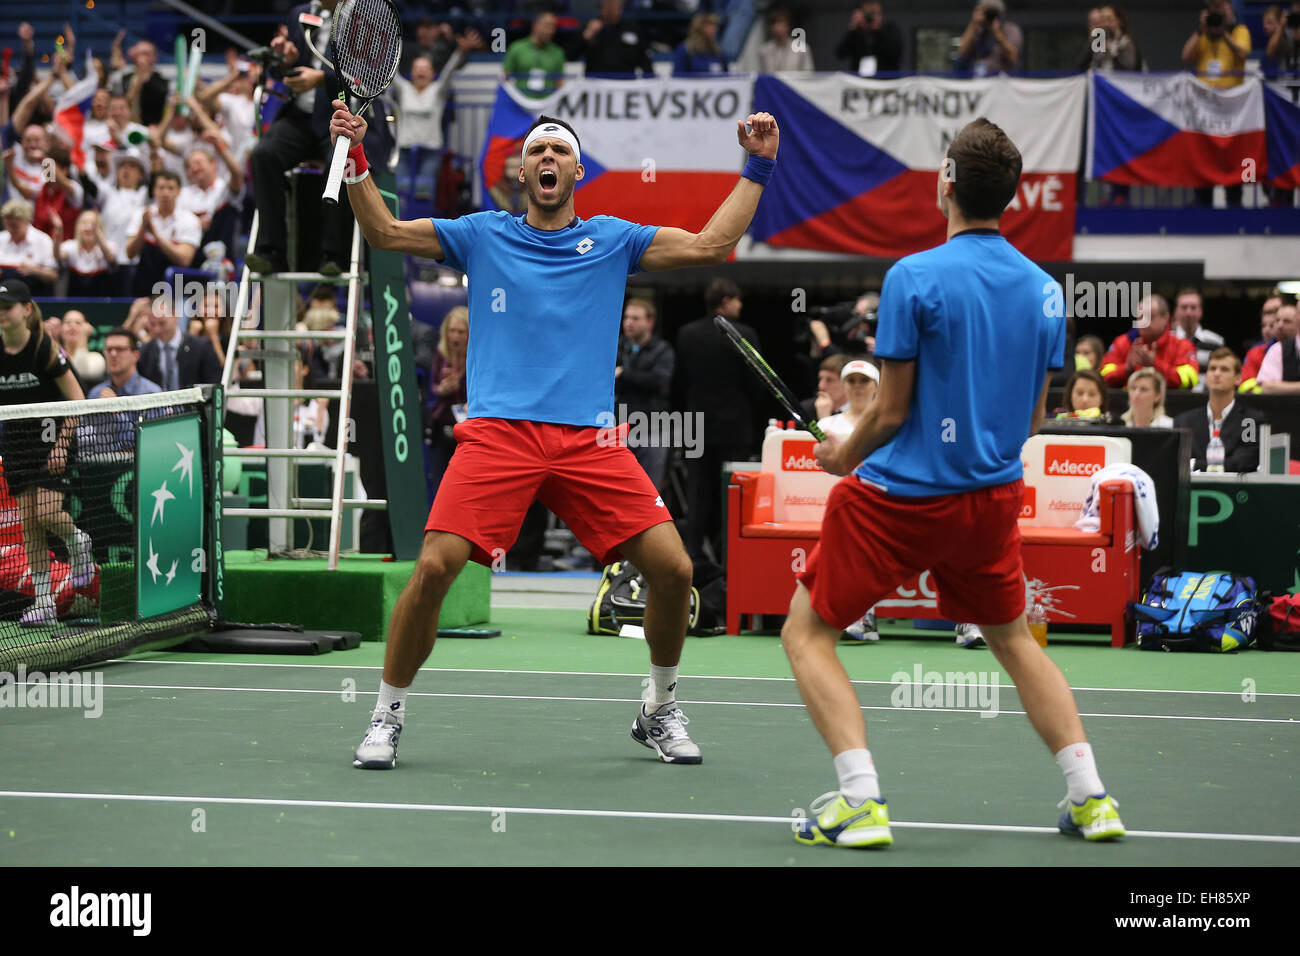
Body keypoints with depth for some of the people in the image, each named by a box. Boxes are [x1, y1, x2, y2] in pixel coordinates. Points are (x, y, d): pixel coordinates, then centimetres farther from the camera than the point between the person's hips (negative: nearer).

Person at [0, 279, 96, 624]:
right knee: (28, 521, 2)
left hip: (51, 432, -5)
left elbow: (77, 401, -11)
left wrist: (62, 444, -17)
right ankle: (43, 601, 6)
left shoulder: (45, 349, -14)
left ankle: (78, 543, 19)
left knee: (46, 512, -17)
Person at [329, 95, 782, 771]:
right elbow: (385, 232, 12)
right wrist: (356, 158, 1)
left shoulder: (612, 240, 16)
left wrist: (758, 168, 7)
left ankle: (659, 712, 15)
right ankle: (386, 717, 2)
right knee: (433, 569, -18)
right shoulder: (483, 235, 15)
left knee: (673, 570, -9)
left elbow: (710, 245, 11)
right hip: (497, 432, -1)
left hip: (588, 439, 1)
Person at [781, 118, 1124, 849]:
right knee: (1015, 639, 25)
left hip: (900, 494, -5)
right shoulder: (1044, 290, 1)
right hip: (994, 495, 5)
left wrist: (845, 454, 8)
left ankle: (862, 803, -7)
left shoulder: (914, 277, -15)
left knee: (808, 633, 7)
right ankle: (1091, 800, 17)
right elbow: (1034, 416, 8)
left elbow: (892, 411, -11)